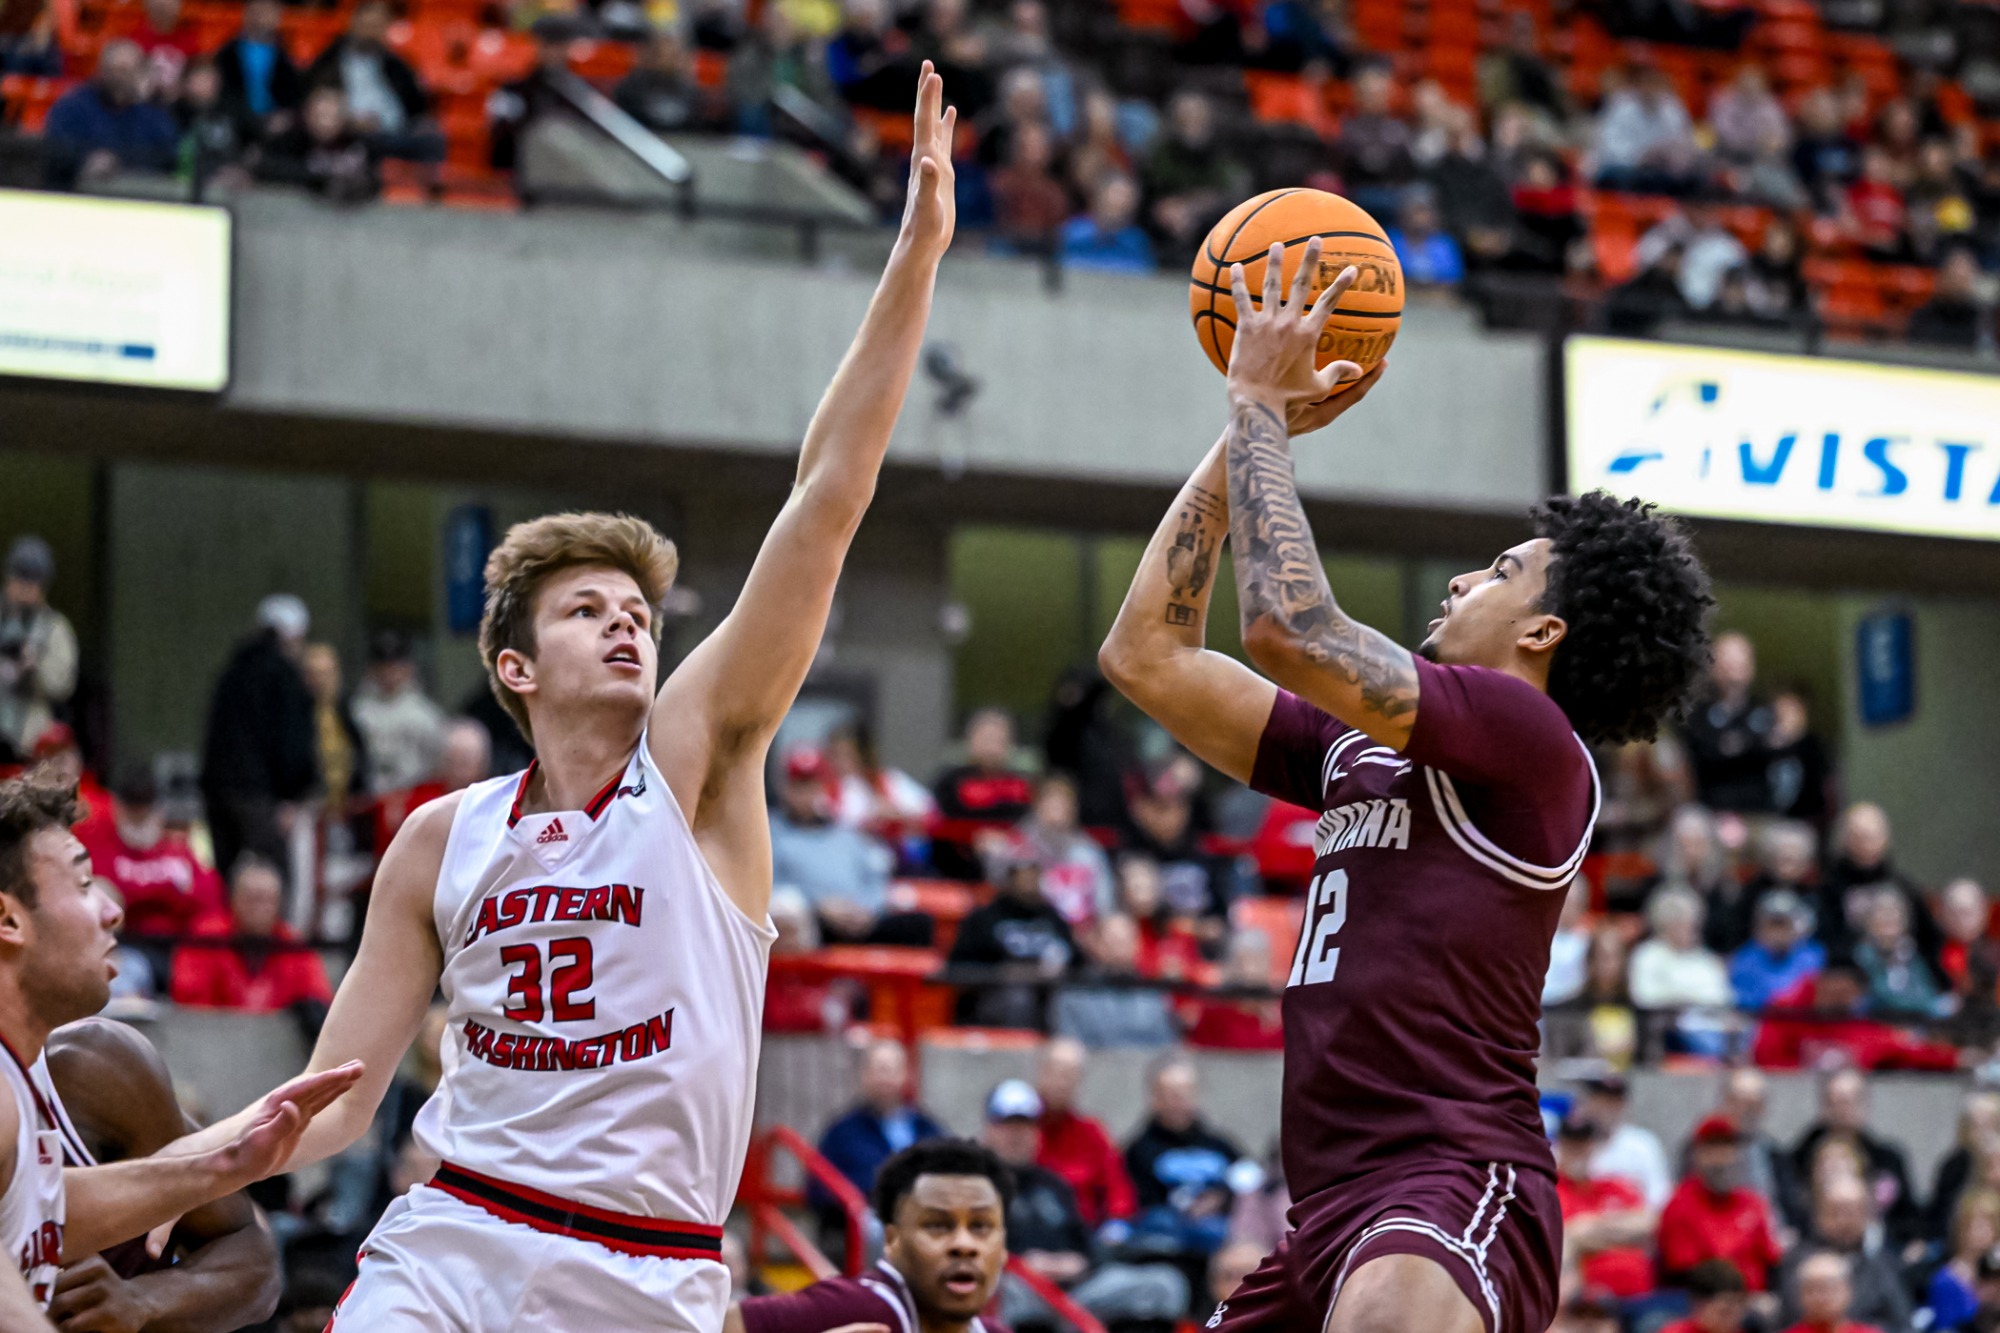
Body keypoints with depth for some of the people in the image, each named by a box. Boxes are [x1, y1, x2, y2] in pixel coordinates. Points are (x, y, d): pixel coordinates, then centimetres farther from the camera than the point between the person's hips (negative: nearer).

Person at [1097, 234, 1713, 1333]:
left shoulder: (1530, 735, -2)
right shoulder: (1361, 748, 22)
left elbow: (1286, 626, -13)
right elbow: (1147, 657, 26)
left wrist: (1261, 403, -1)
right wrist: (1245, 430, 24)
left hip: (1454, 1198, -10)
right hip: (1332, 1213, 10)